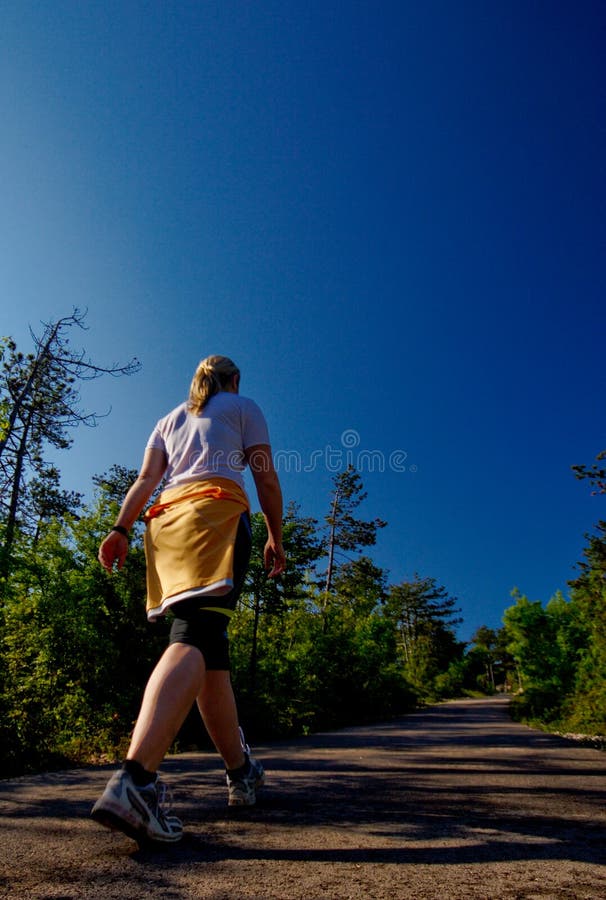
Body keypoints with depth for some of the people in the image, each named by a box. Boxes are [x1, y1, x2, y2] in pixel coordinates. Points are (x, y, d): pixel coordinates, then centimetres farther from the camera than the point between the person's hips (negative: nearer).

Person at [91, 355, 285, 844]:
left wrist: (120, 530, 6)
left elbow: (145, 481, 16)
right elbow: (267, 481, 10)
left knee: (211, 649, 9)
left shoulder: (169, 419, 31)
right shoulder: (245, 407, 19)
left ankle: (242, 772, 20)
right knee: (196, 637, -21)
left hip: (166, 519, 6)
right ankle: (135, 780, -39)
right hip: (218, 509, -5)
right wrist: (276, 538, 16)